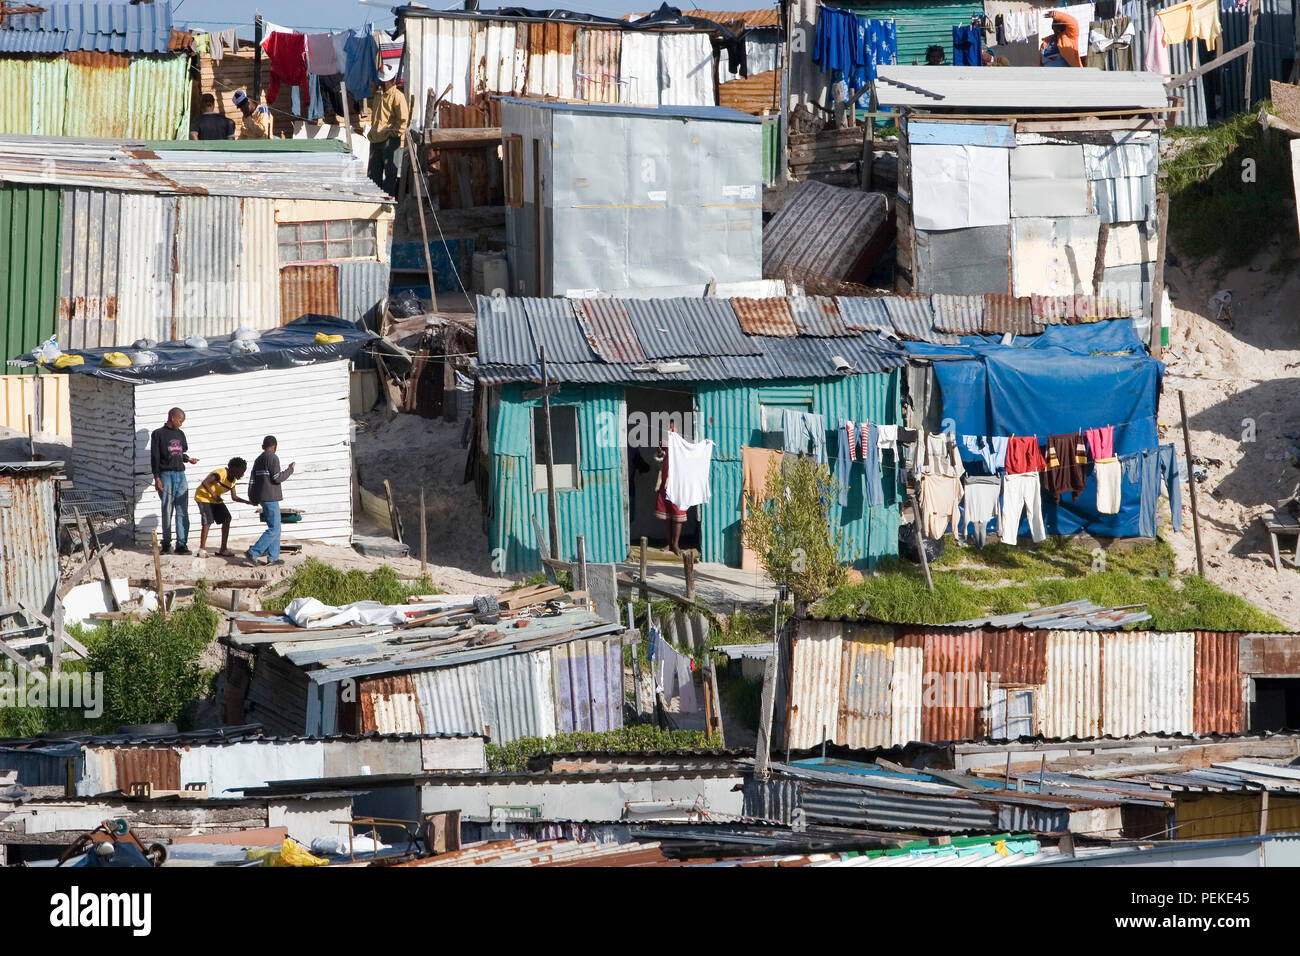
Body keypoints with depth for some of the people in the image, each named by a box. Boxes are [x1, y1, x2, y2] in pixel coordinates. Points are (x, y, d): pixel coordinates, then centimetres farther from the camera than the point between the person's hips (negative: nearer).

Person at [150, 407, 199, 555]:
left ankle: (182, 544, -2)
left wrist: (188, 459, 1)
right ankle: (166, 544, 6)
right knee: (167, 511, -2)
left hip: (180, 475, 5)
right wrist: (157, 478, -11)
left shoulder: (180, 434, 16)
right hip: (166, 475, -5)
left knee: (182, 512, -2)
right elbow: (154, 457, -4)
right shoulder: (159, 434, -1)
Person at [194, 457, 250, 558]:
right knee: (207, 521, -18)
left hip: (215, 500, 9)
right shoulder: (220, 474, -24)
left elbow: (234, 497, 7)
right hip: (203, 496, -9)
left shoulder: (233, 480, 4)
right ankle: (202, 549, -12)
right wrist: (214, 495, -31)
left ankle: (223, 549, 6)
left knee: (226, 519, 1)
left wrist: (248, 502, -4)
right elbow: (205, 483, -32)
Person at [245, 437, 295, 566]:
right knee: (274, 529, -9)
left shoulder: (258, 460, 15)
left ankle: (272, 557, 11)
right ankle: (253, 553, -16)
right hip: (270, 497, -9)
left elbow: (252, 481, 15)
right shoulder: (272, 458, -11)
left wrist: (253, 499, 20)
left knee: (275, 528, 14)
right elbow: (277, 478, -16)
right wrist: (290, 470, -2)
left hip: (262, 497, 9)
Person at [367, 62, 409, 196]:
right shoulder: (378, 97, 20)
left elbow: (403, 119, -12)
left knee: (390, 171, -6)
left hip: (390, 140, -8)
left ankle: (389, 195, -4)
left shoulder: (397, 96, -6)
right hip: (375, 140, 8)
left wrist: (396, 133, -13)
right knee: (374, 171, 10)